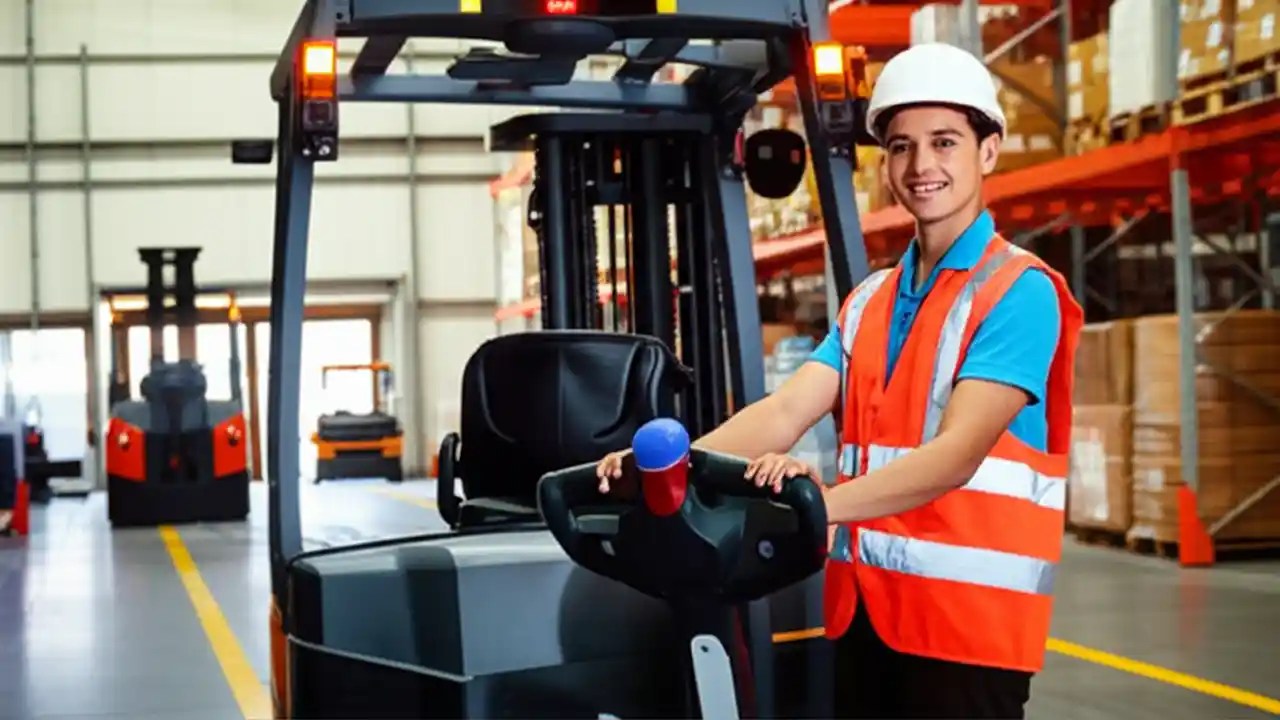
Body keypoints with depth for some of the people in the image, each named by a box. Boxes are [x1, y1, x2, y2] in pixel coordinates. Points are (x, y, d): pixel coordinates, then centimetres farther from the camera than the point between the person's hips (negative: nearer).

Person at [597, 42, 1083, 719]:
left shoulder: (1019, 291, -8)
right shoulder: (868, 301, 15)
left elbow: (957, 452, -20)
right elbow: (786, 411, 2)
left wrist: (824, 504, -35)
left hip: (967, 613, -6)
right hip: (863, 609, 6)